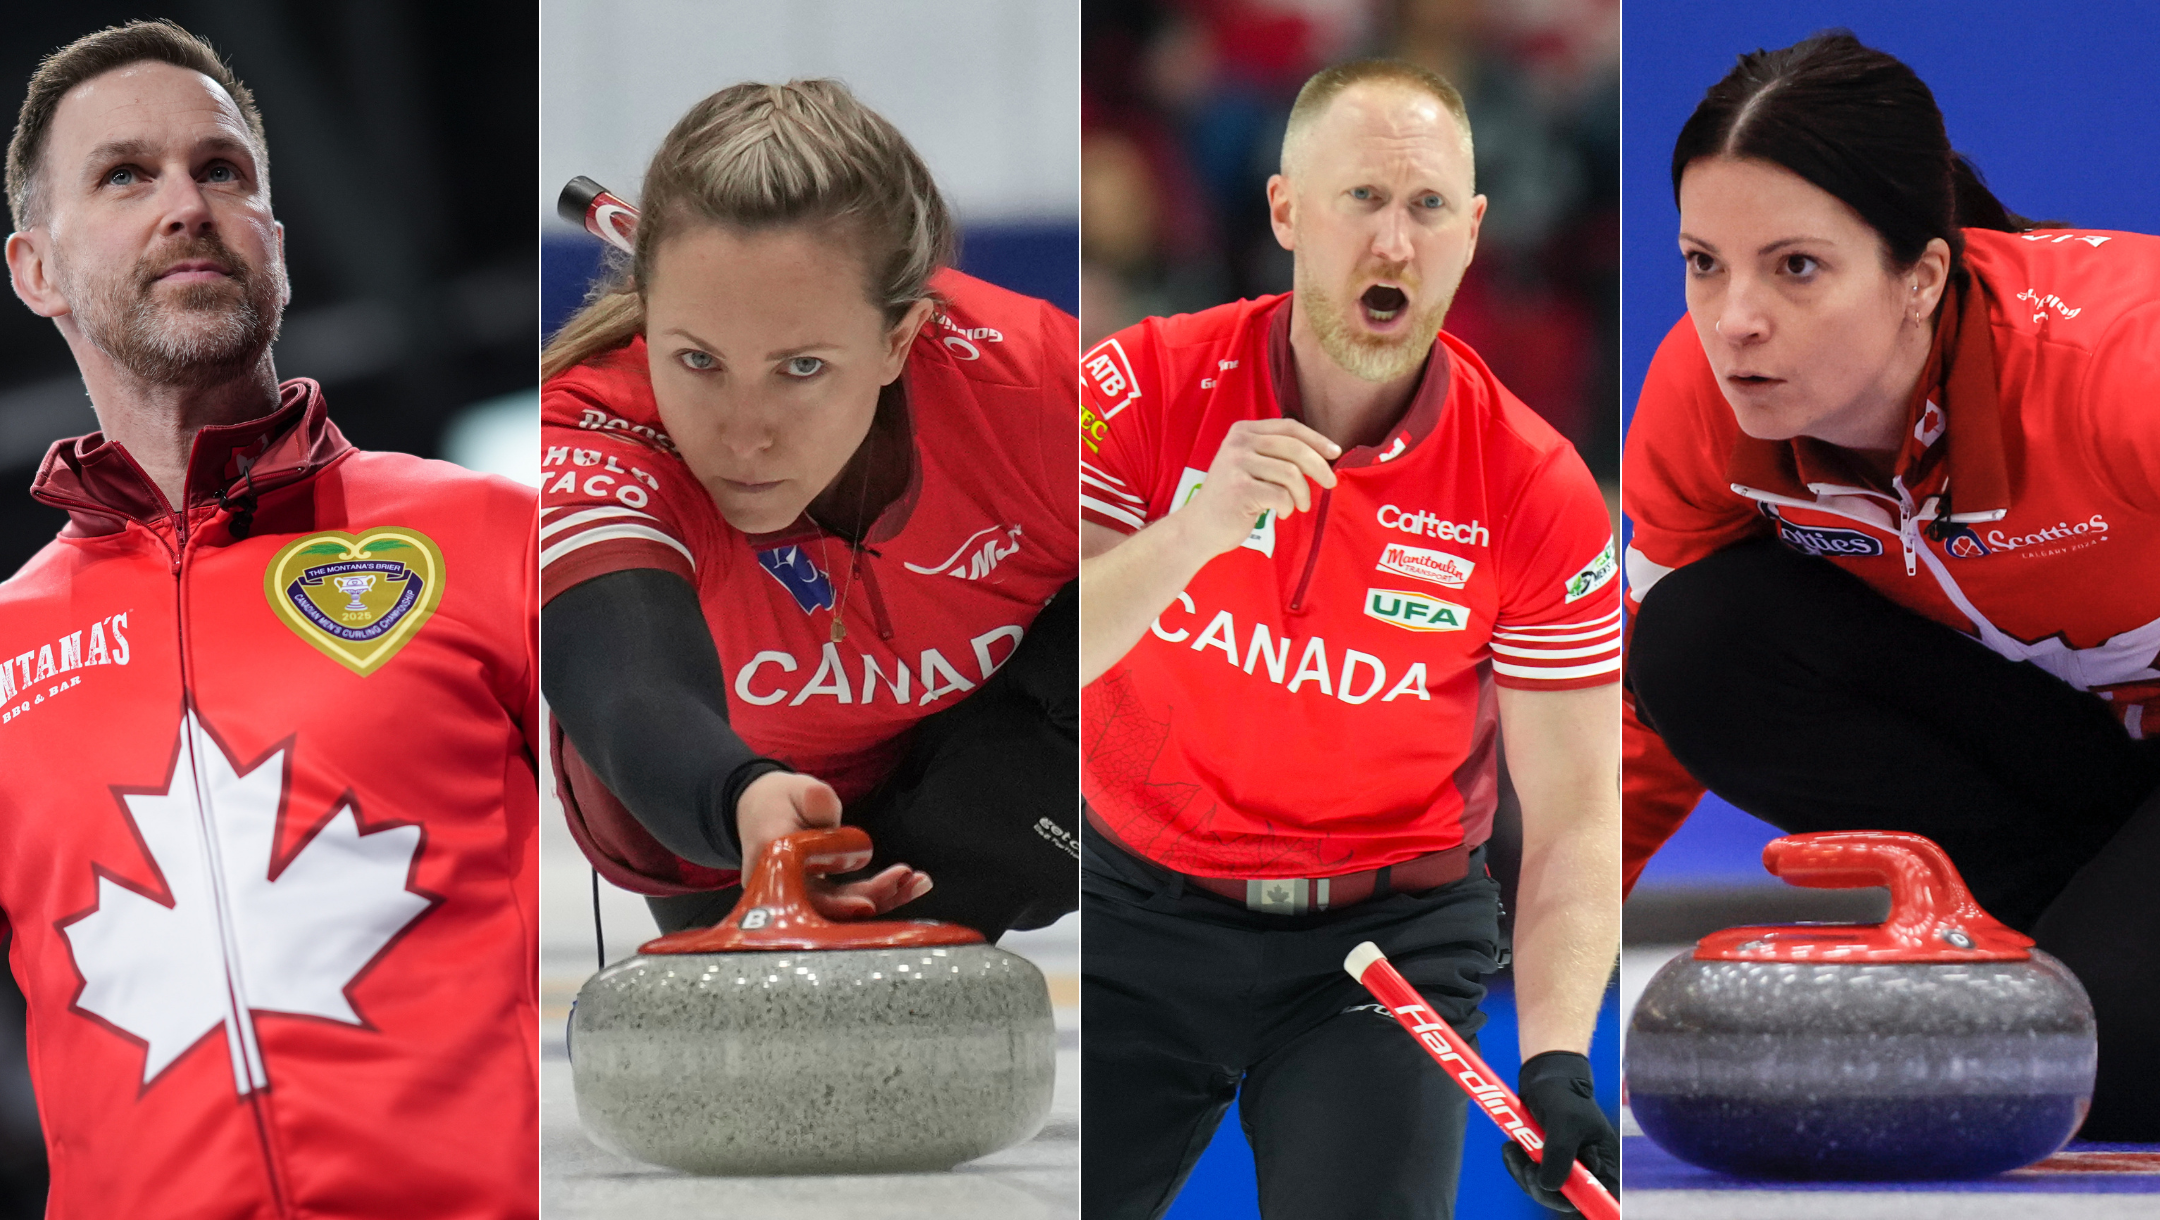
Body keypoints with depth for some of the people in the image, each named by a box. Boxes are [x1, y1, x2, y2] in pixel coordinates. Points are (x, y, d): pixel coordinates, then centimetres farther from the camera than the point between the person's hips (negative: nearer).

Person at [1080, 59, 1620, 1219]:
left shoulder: (1536, 490, -11)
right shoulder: (1146, 386, -10)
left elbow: (1574, 819, -10)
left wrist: (1555, 1060, -26)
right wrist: (1193, 532, -33)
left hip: (1388, 940, -1)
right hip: (1137, 913, 1)